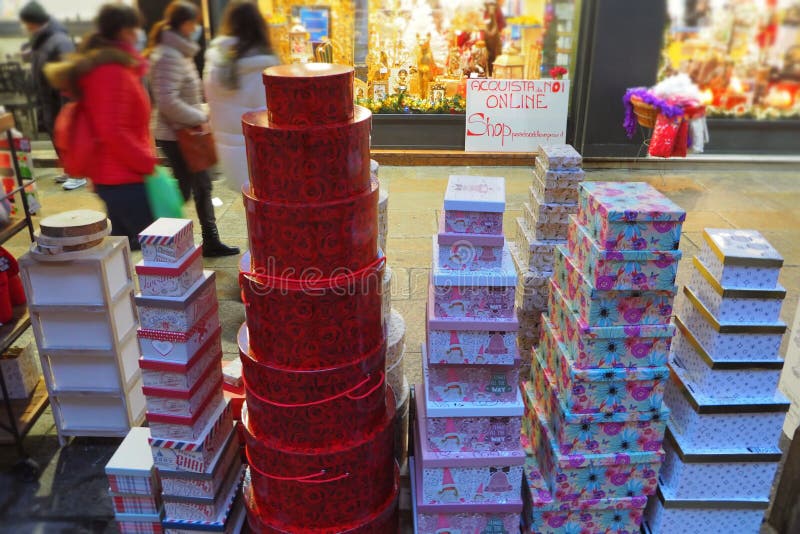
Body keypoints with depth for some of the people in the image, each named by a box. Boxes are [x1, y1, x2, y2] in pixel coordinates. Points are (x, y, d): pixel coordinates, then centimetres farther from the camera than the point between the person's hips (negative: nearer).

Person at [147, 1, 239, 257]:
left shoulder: (179, 51, 12)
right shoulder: (168, 56, -20)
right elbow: (168, 102, -26)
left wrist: (199, 116, 7)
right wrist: (200, 118, -17)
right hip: (176, 135, -10)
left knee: (202, 185, 13)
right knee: (183, 190, 0)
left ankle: (211, 241, 22)